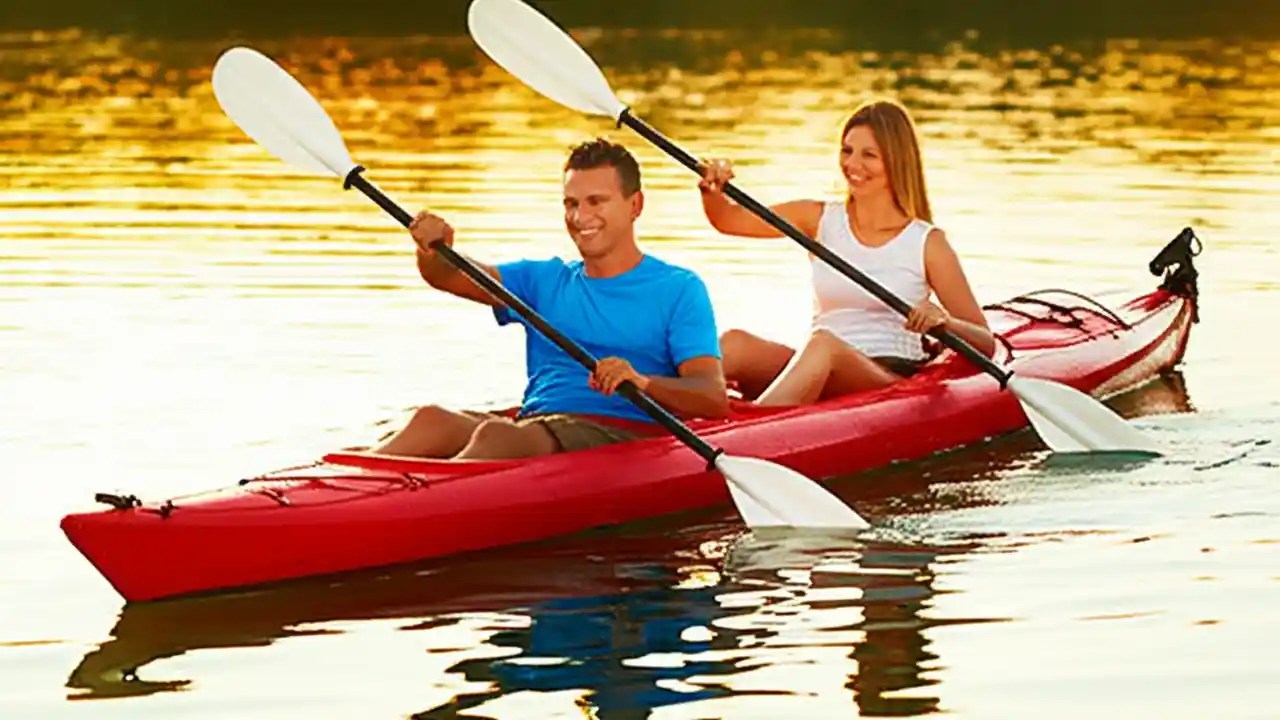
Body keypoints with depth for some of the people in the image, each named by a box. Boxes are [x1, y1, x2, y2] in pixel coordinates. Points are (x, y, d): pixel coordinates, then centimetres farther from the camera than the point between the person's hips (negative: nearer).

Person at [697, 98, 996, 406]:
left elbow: (986, 344, 2)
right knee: (735, 344, -26)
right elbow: (729, 220, 0)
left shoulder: (926, 242, 4)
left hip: (893, 381, -4)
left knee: (823, 344, -37)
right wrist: (712, 192, -23)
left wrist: (943, 321, -20)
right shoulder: (821, 219, 13)